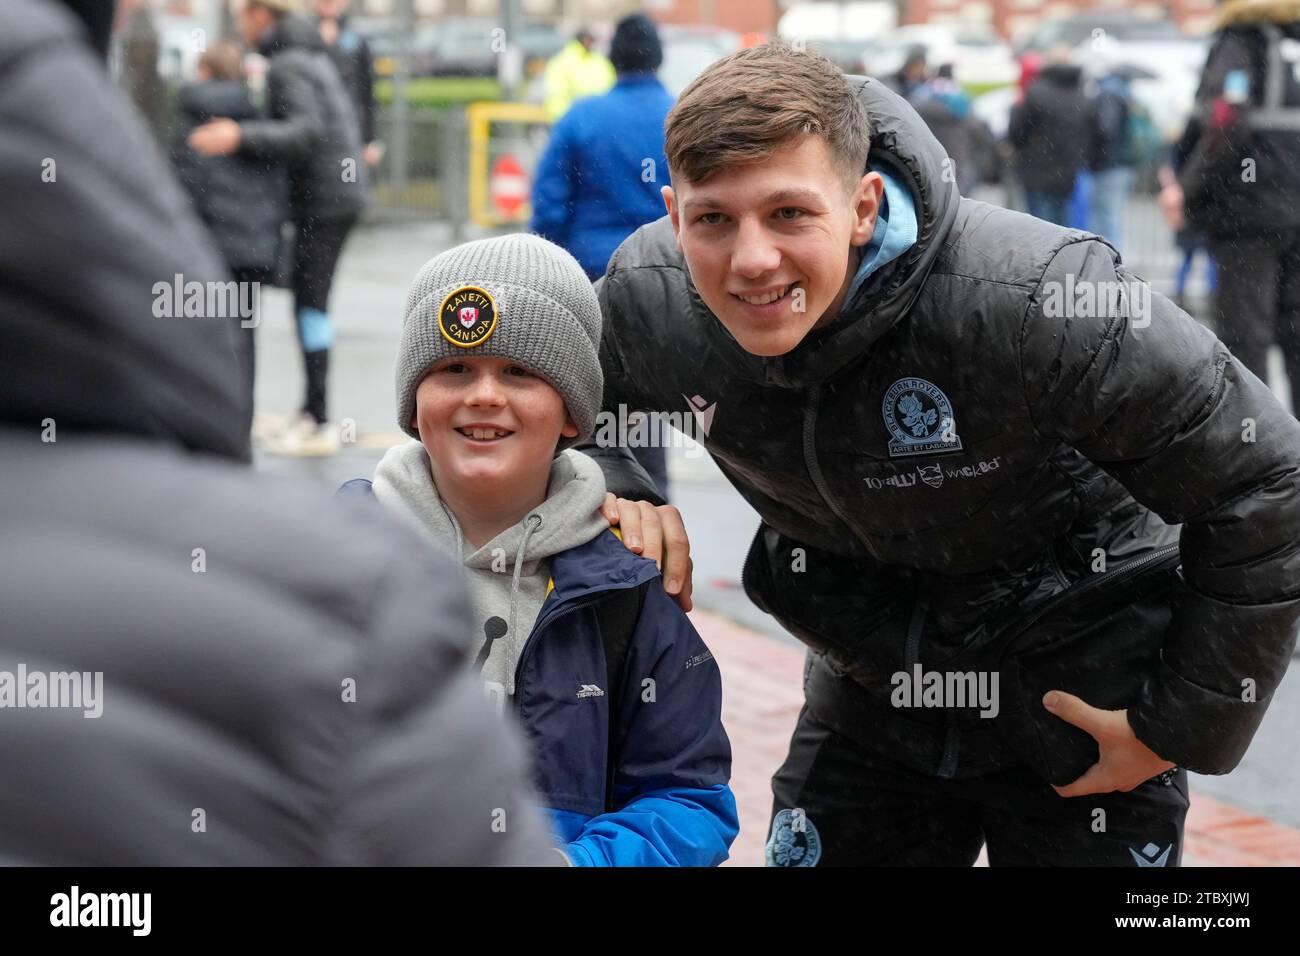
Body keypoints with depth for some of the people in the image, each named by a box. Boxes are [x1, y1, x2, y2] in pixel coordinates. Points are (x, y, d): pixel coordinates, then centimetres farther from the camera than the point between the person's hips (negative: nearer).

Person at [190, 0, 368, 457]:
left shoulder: (286, 66, -14)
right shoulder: (312, 56, 15)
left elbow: (308, 131, -27)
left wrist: (241, 137, -38)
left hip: (322, 197, -10)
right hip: (338, 191, 10)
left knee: (310, 303, -7)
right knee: (308, 299, 13)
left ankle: (320, 425, -5)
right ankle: (310, 411, 19)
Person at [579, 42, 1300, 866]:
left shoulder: (1036, 299, -33)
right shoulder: (651, 300, -17)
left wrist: (1181, 726, -14)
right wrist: (610, 492, -14)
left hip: (1085, 705, -4)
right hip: (869, 698, 4)